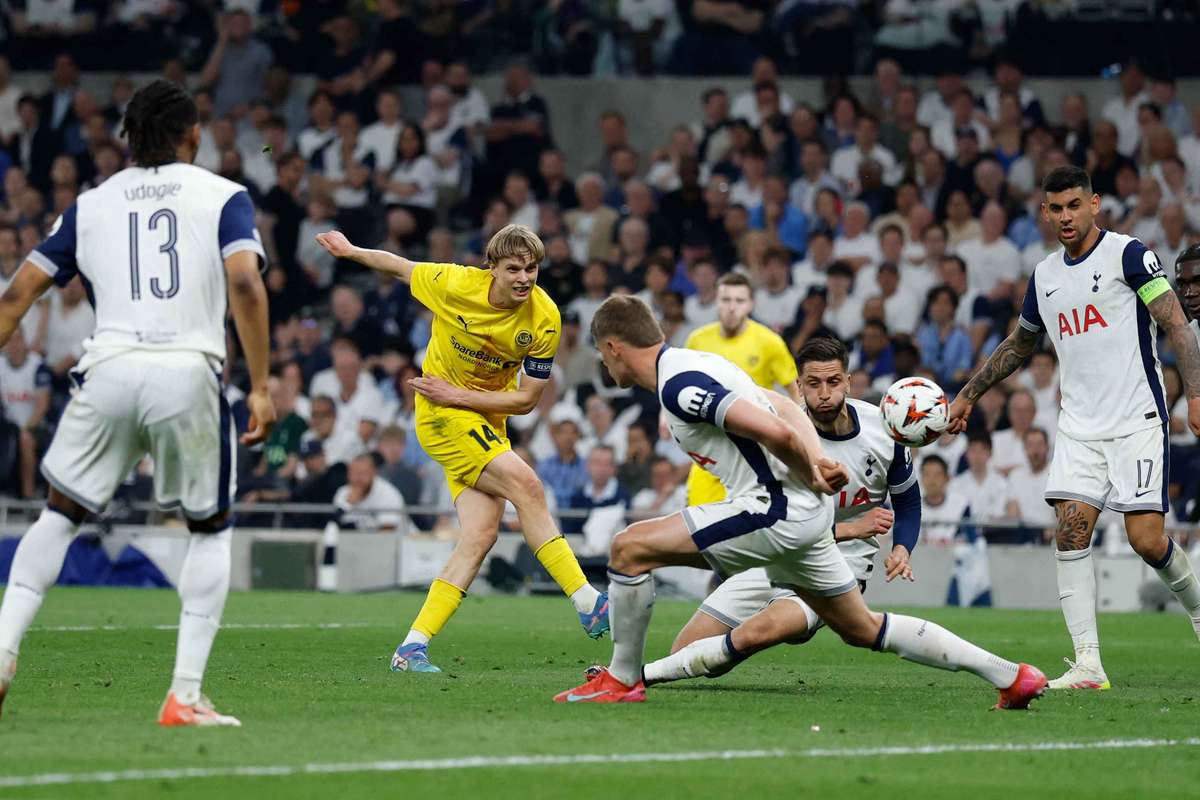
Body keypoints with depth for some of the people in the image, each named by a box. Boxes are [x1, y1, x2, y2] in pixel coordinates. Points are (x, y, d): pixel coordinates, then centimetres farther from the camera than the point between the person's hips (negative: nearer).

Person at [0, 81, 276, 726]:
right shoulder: (224, 197, 9)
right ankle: (185, 696, 6)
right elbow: (245, 284, -7)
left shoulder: (91, 205, 18)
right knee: (211, 529, 15)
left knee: (60, 515, 19)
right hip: (189, 373, -2)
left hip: (110, 369, 2)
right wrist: (260, 387, -6)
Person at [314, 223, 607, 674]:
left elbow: (526, 400, -9)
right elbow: (400, 267, 4)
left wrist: (459, 395, -16)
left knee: (482, 533, -11)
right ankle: (588, 605, -23)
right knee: (525, 485, -22)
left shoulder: (544, 319, -13)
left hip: (487, 421, 4)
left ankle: (413, 648, -8)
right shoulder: (454, 284, -18)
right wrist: (350, 251, 14)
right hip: (441, 416, -4)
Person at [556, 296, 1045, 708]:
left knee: (631, 548, -8)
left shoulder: (677, 385, -17)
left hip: (777, 511, -10)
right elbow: (787, 408, 16)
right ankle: (1009, 675, 19)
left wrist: (810, 476, -8)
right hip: (804, 511, 10)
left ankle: (622, 679, 2)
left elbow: (775, 432, -26)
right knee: (862, 630, 19)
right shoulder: (694, 364, 15)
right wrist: (817, 458, -2)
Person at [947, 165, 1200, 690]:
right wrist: (968, 395, 32)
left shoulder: (1127, 254, -4)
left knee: (1146, 538, -10)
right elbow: (1019, 345, 30)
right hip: (1079, 426, 5)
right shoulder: (1044, 276, 14)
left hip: (1137, 421, -5)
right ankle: (1087, 663, -13)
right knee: (1071, 527, -12)